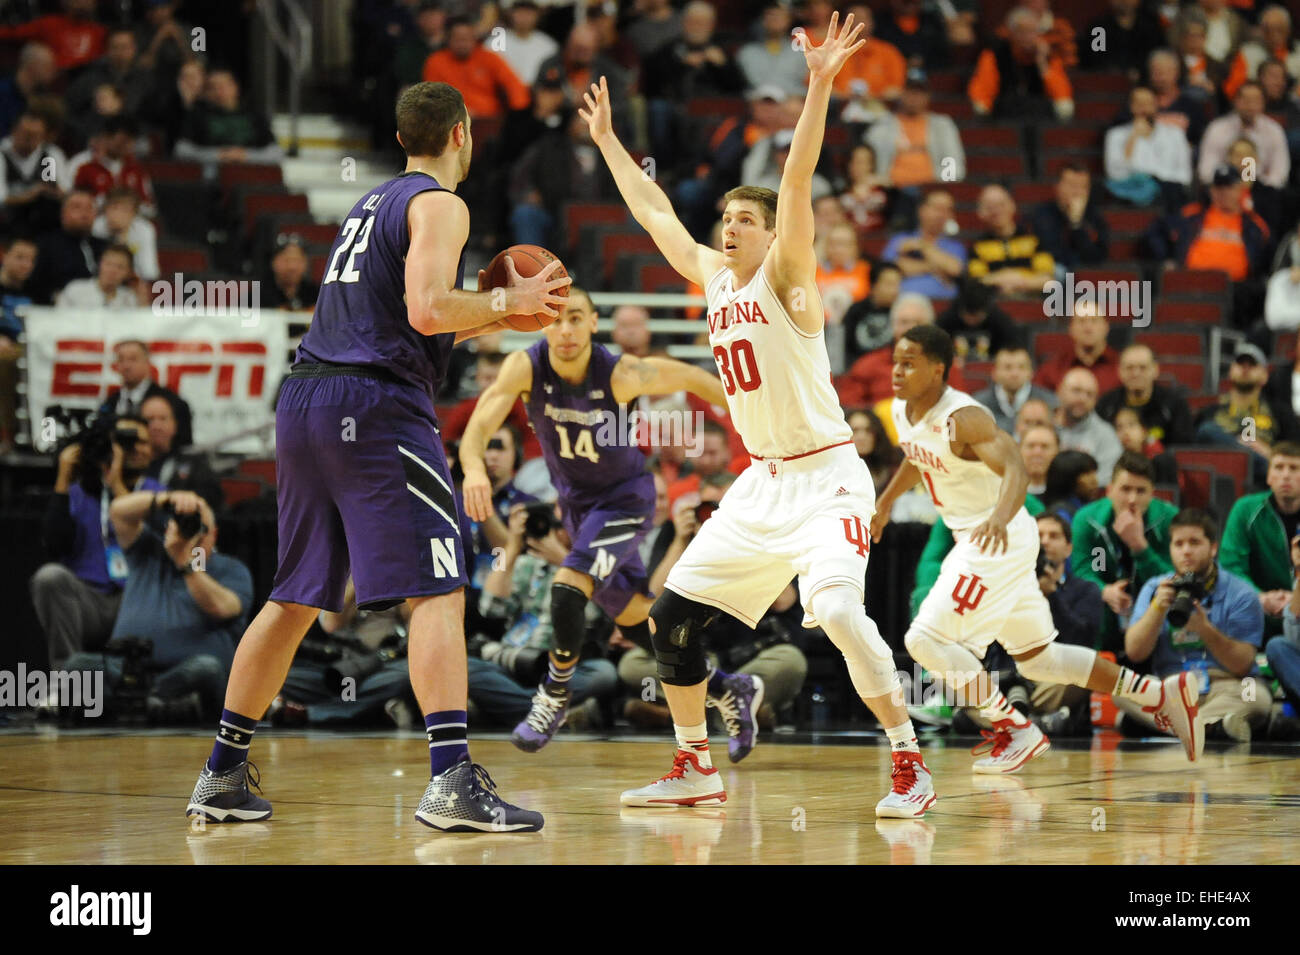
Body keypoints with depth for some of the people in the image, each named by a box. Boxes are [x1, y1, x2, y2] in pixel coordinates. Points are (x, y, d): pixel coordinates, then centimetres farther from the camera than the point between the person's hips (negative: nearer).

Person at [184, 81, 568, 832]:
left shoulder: (373, 202, 24)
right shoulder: (439, 204, -4)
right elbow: (427, 309, -19)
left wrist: (488, 319, 30)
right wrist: (510, 301, -5)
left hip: (307, 401, 9)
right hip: (376, 406, -9)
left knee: (294, 600, 16)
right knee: (437, 593, -11)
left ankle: (223, 777, 18)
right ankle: (454, 782, -22)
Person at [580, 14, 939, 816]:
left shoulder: (786, 275, -8)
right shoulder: (714, 278, 11)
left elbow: (798, 181, -23)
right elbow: (654, 213, 23)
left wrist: (819, 87, -34)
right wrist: (606, 140, 29)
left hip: (825, 479, -8)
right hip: (762, 484, 8)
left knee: (838, 611, -27)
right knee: (674, 614, 6)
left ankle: (911, 767, -18)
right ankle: (696, 771, 19)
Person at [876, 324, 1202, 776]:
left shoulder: (963, 418, -22)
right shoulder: (903, 411, 4)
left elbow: (1015, 471, -35)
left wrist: (999, 518, -54)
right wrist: (885, 503, 38)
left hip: (1000, 540, -9)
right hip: (976, 538, 9)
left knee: (926, 639, -15)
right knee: (1037, 659, 15)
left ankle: (1018, 732, -4)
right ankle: (1162, 695, 22)